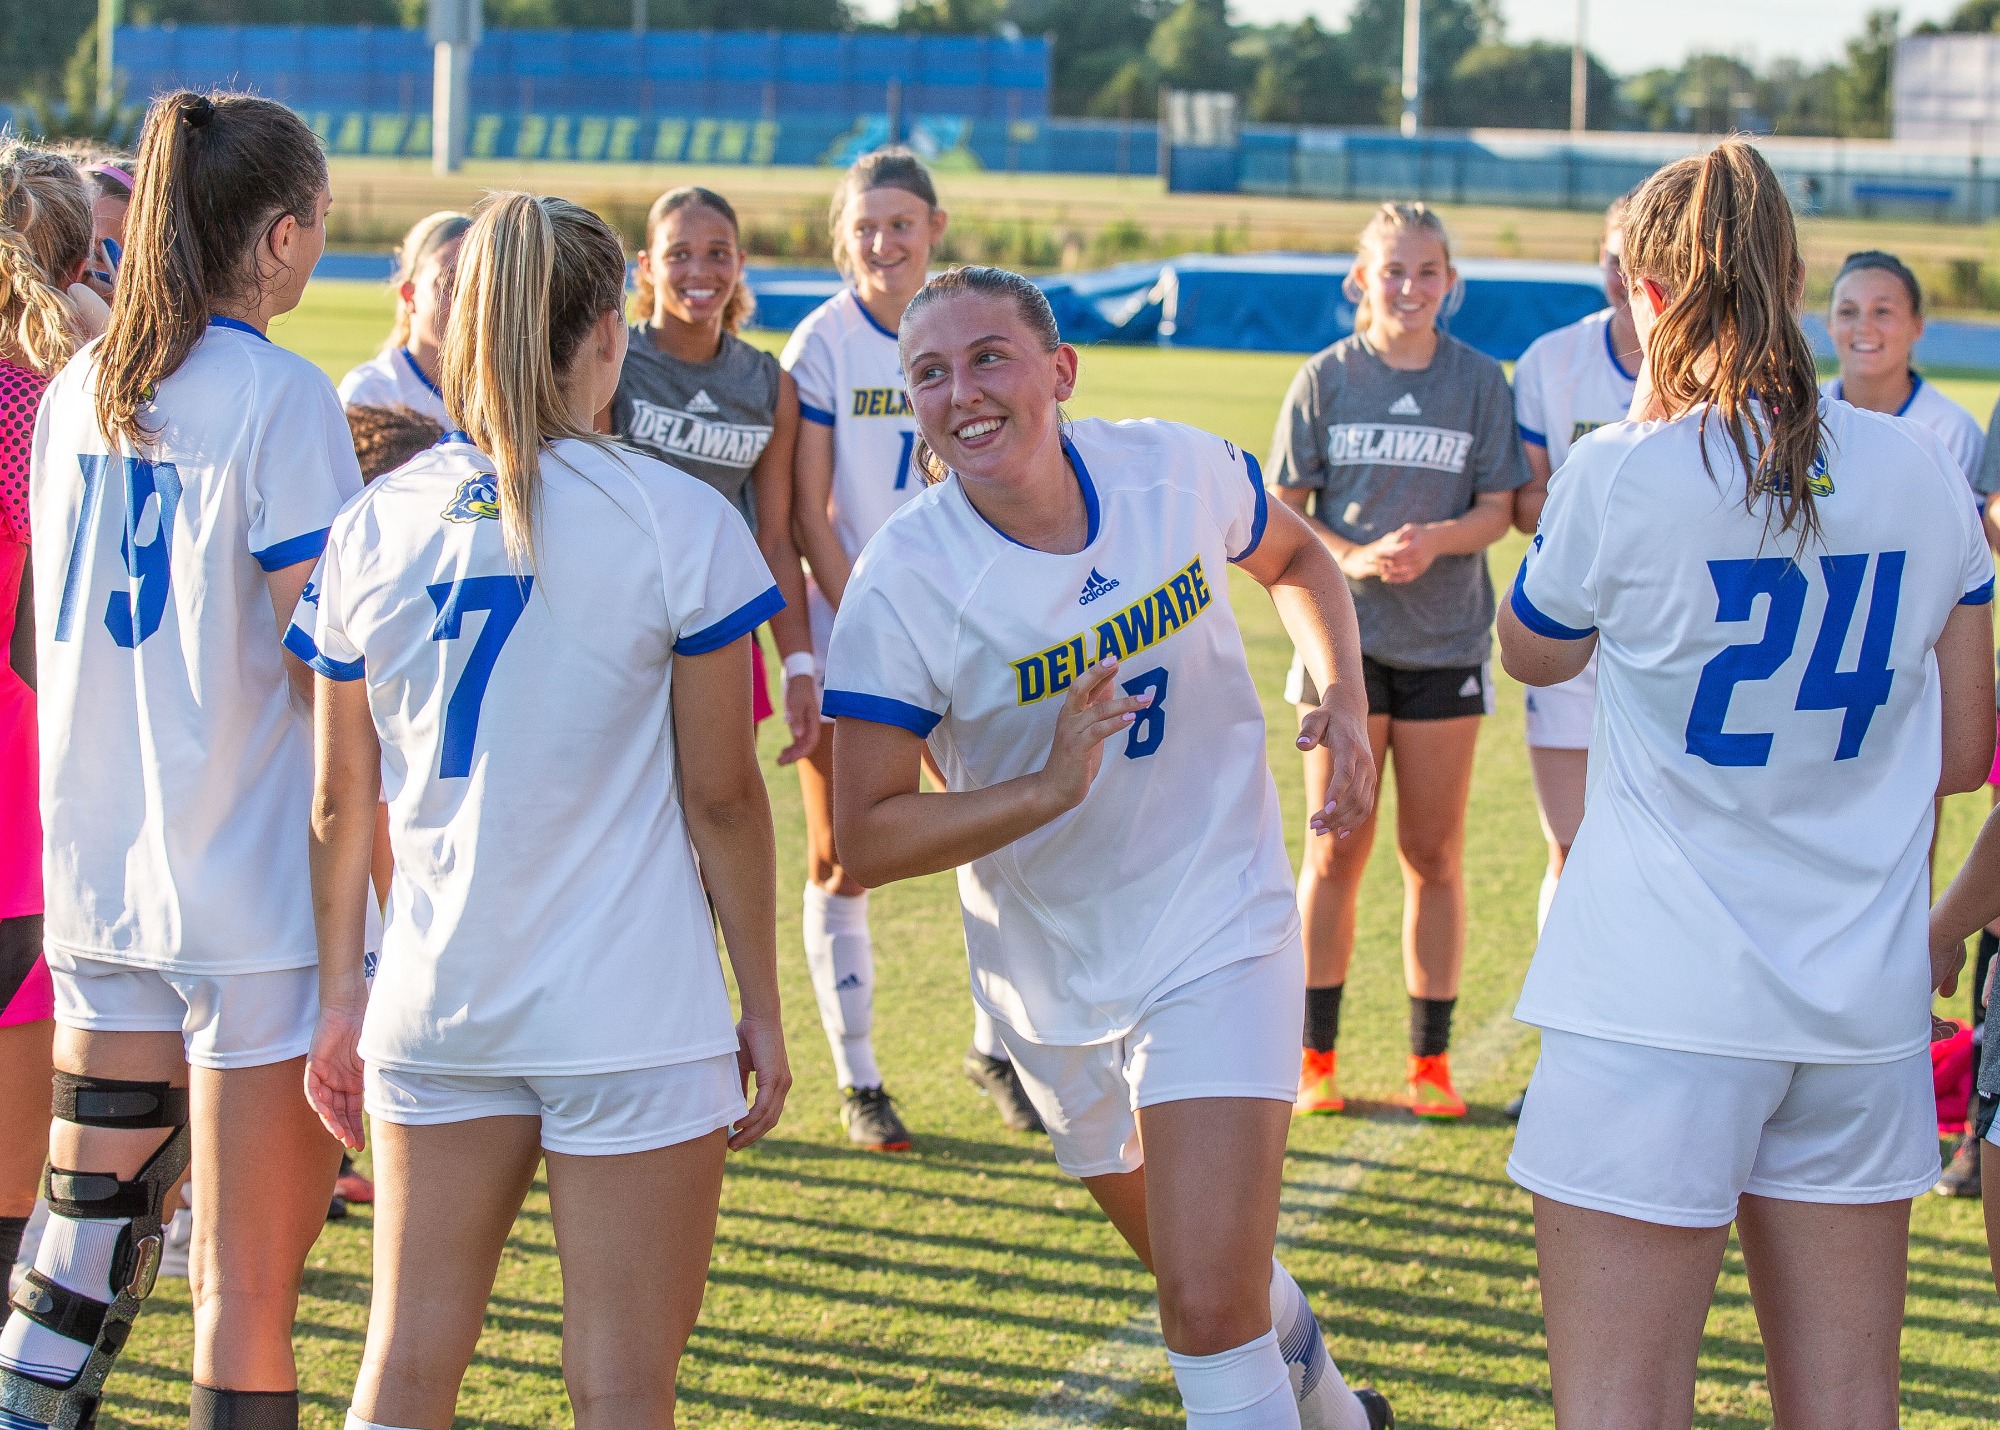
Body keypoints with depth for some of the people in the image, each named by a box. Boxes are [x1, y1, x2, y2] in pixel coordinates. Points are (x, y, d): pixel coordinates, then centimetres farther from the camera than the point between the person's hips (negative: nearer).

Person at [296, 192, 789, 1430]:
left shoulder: (375, 527, 2)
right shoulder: (680, 524, -9)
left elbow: (341, 799, 8)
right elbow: (721, 796, -6)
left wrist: (341, 990, 19)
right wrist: (763, 1006, 4)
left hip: (433, 1005, 4)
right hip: (633, 1007, -4)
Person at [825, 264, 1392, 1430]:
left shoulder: (1179, 472, -13)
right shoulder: (900, 587, -20)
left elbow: (1296, 561, 11)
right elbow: (866, 840, -20)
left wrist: (1346, 695, -6)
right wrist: (1048, 788, -32)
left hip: (1219, 930, -1)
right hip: (1050, 971, 1)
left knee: (1212, 1302, -17)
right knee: (1197, 1259, 23)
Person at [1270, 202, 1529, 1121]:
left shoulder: (1479, 381, 3)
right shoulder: (1324, 380, 1)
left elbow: (1497, 509, 2)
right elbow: (1282, 512, 1)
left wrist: (1434, 539, -18)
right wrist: (1355, 556, -16)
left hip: (1445, 640, 1)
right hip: (1345, 632, -1)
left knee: (1435, 853, 4)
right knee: (1336, 848, 1)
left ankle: (1431, 1061, 13)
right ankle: (1315, 1056, 10)